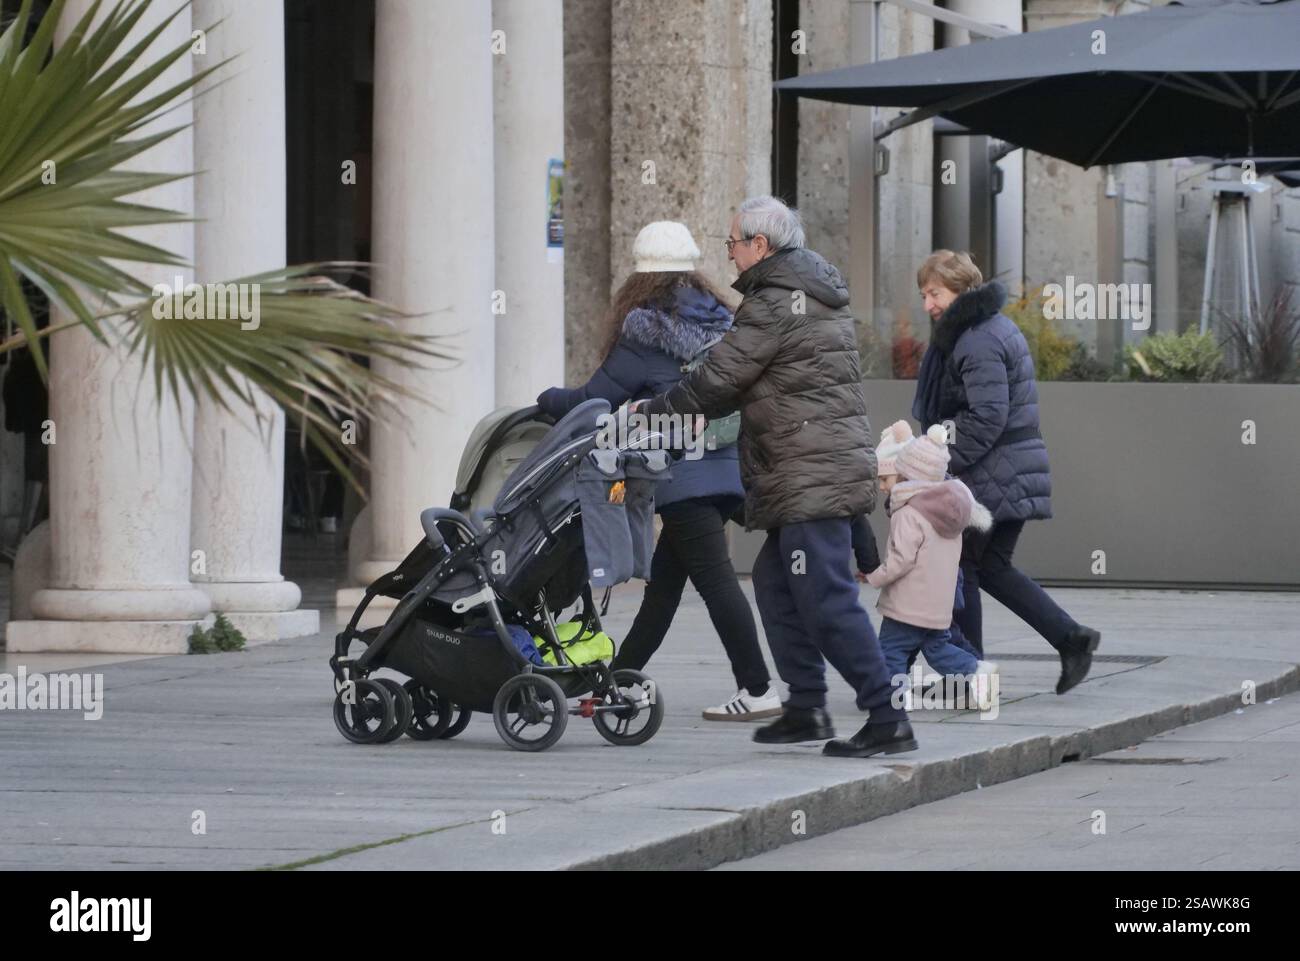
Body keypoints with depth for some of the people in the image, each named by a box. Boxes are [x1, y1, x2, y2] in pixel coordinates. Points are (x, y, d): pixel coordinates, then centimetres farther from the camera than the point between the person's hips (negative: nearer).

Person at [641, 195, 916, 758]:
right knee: (775, 584, 17)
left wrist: (650, 414, 3)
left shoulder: (773, 305, -13)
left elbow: (716, 383, -10)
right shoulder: (818, 295, 19)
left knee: (827, 597, -11)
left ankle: (887, 720, -14)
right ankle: (806, 707, 18)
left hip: (812, 475, -11)